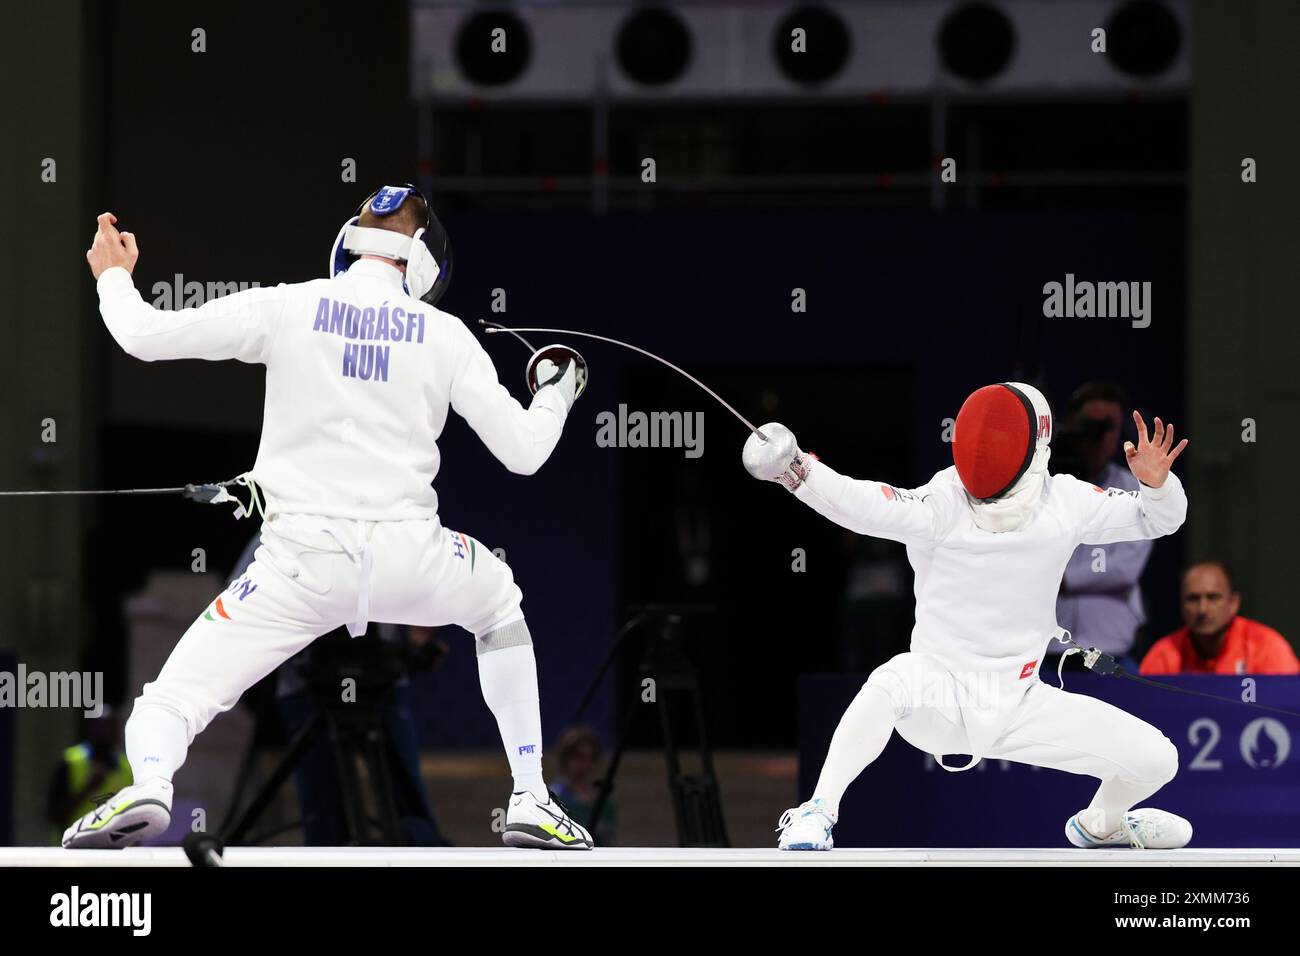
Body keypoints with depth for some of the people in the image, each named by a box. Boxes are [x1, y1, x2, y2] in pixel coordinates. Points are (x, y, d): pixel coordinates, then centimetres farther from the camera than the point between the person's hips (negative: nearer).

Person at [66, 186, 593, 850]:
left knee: (171, 701, 7)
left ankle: (148, 784, -33)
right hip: (408, 557, 1)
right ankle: (531, 803, 25)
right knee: (499, 605, 35)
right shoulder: (444, 334, 5)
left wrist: (113, 276, 23)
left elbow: (145, 335, 1)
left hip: (302, 563, -1)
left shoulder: (289, 308, 2)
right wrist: (557, 392, 28)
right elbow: (524, 452, 7)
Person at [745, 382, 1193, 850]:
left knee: (1157, 760, -4)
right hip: (939, 697, -4)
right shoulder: (943, 504, -19)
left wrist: (1156, 482, -22)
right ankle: (818, 812, -28)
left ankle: (1101, 823, 30)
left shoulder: (1065, 503, -8)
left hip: (1019, 704, 4)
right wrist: (799, 472, -54)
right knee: (889, 685, -39)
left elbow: (1160, 519, 2)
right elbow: (865, 506, -36)